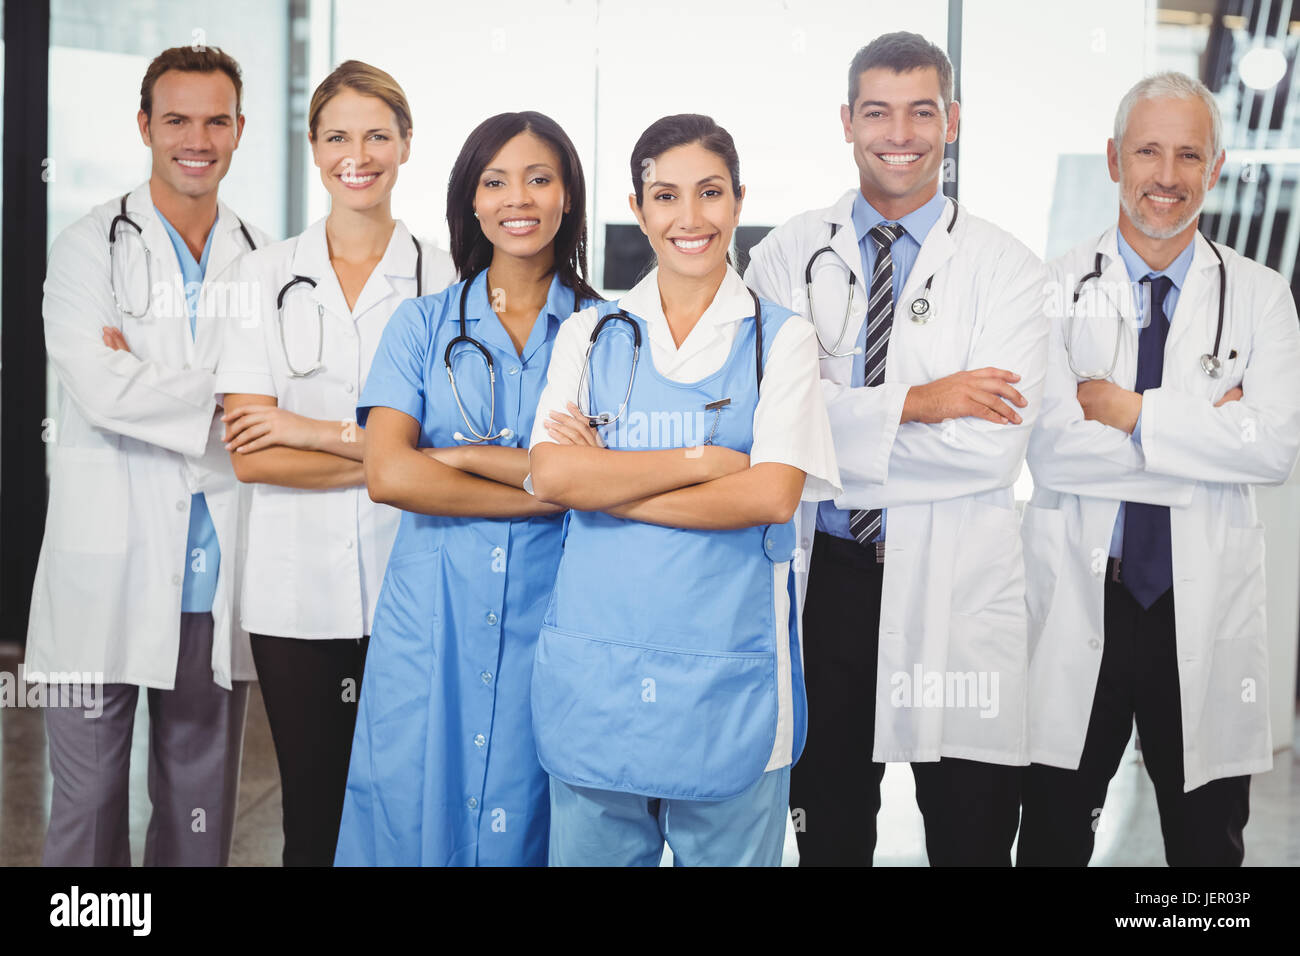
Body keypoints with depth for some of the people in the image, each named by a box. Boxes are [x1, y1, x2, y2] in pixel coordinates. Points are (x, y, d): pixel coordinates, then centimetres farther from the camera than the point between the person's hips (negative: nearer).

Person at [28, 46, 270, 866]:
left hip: (216, 581, 3)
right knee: (88, 801, 5)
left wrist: (150, 380, -11)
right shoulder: (90, 247, 1)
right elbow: (102, 394, -13)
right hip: (108, 574, -3)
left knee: (202, 808, 12)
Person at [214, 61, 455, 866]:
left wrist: (314, 430, -9)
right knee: (313, 814, 7)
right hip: (297, 590, 1)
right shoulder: (268, 276, 6)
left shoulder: (445, 279, 3)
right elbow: (252, 457, -3)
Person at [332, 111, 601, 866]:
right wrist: (553, 490, -10)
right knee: (412, 822, 5)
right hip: (432, 615, 1)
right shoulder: (426, 325, 6)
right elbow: (389, 476, -8)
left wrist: (466, 454, -11)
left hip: (548, 622, 0)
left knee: (525, 827, 5)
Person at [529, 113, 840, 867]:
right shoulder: (592, 333, 9)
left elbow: (772, 494, -9)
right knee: (590, 851, 9)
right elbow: (553, 475, -5)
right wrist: (704, 460, -11)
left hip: (727, 665, -2)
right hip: (597, 657, 2)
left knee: (727, 851, 5)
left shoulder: (780, 338, 4)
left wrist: (611, 485, -8)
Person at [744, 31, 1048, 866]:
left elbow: (994, 448, -13)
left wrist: (839, 426, -12)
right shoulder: (790, 254, 4)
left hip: (958, 591, -1)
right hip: (825, 576, 2)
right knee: (829, 834, 15)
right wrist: (913, 403, -16)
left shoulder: (1003, 266, -1)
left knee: (971, 840, 6)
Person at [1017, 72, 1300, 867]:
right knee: (1054, 838, 10)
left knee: (1209, 844, 12)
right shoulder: (1057, 288, -1)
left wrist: (1134, 412, -14)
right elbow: (1050, 450, -13)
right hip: (1077, 613, -1)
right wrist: (1205, 430, -12)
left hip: (1207, 617, 1)